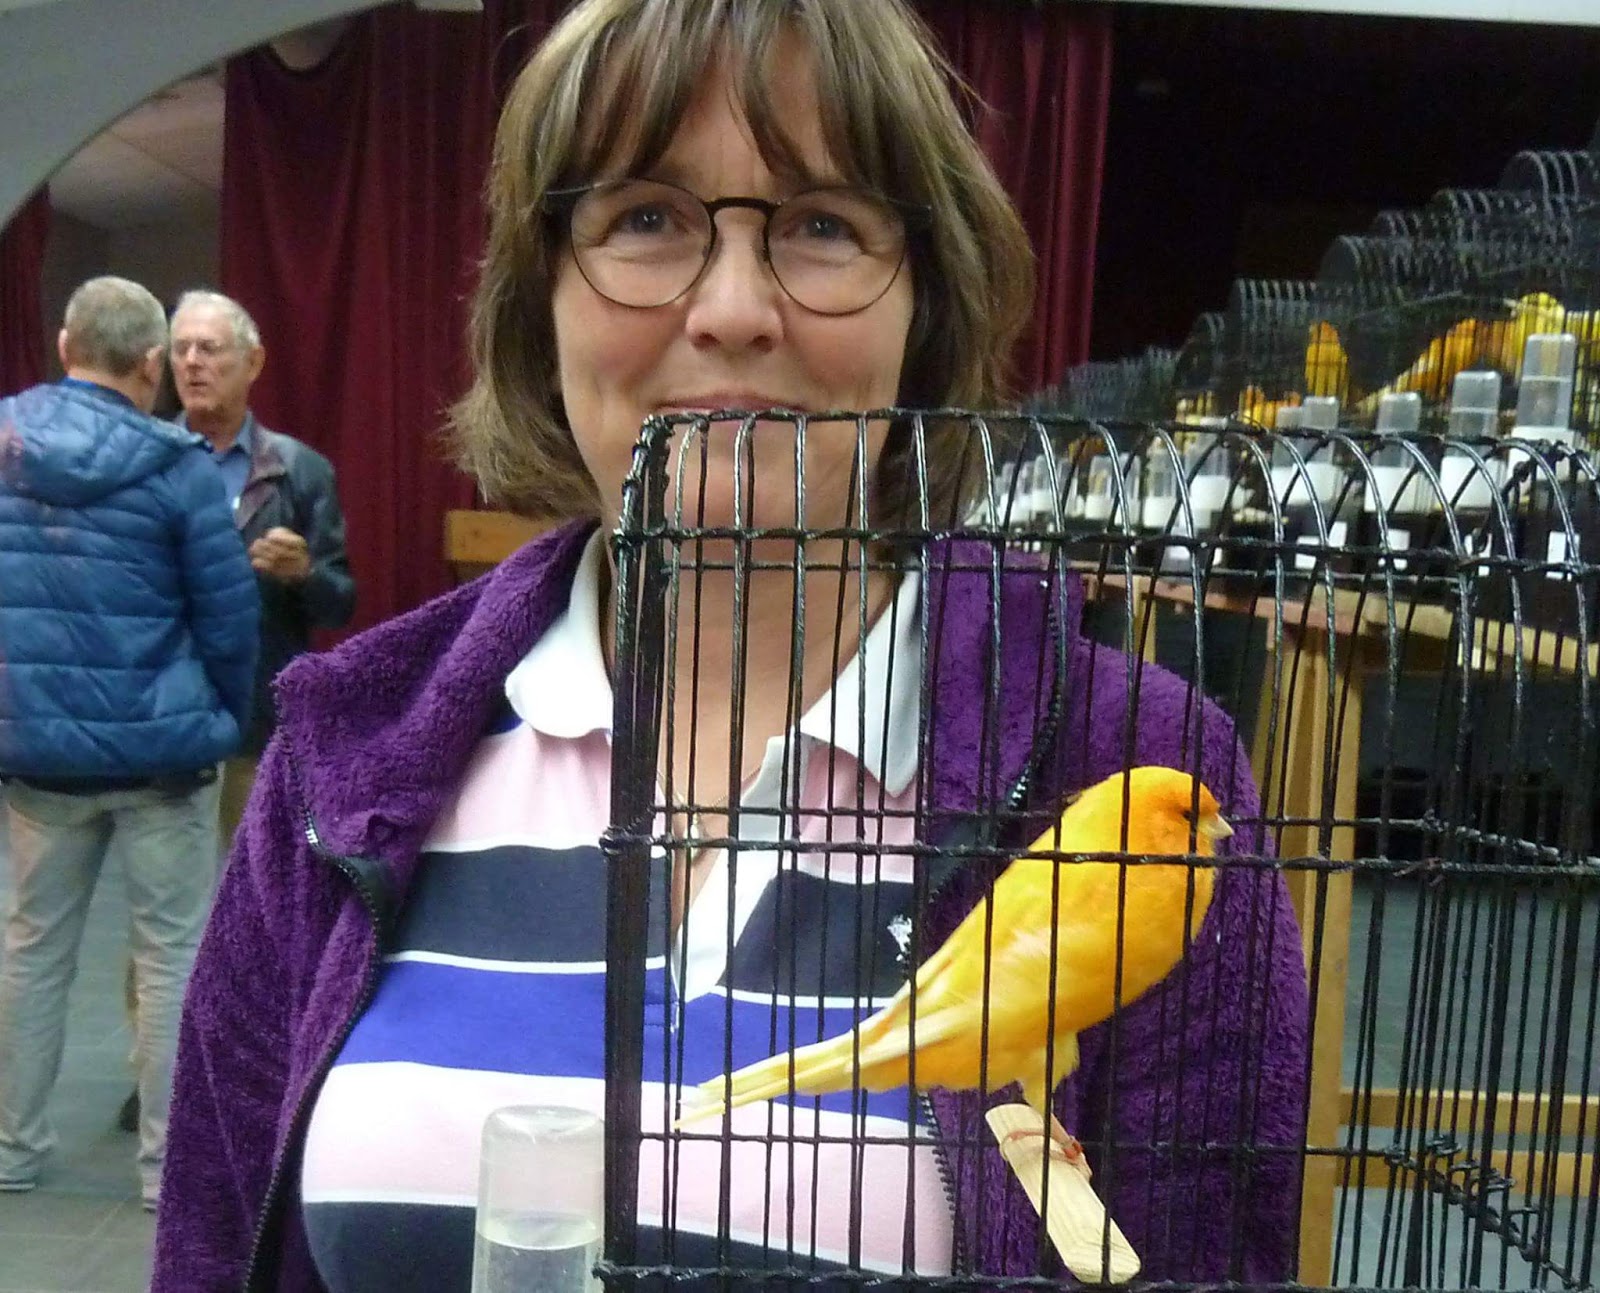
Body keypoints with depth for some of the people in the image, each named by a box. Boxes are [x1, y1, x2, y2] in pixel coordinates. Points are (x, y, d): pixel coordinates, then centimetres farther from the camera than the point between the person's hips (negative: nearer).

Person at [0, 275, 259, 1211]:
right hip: (160, 745, -4)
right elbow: (230, 617, -8)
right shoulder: (178, 467, -12)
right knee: (174, 951, 6)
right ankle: (169, 1163, 12)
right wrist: (228, 721, 7)